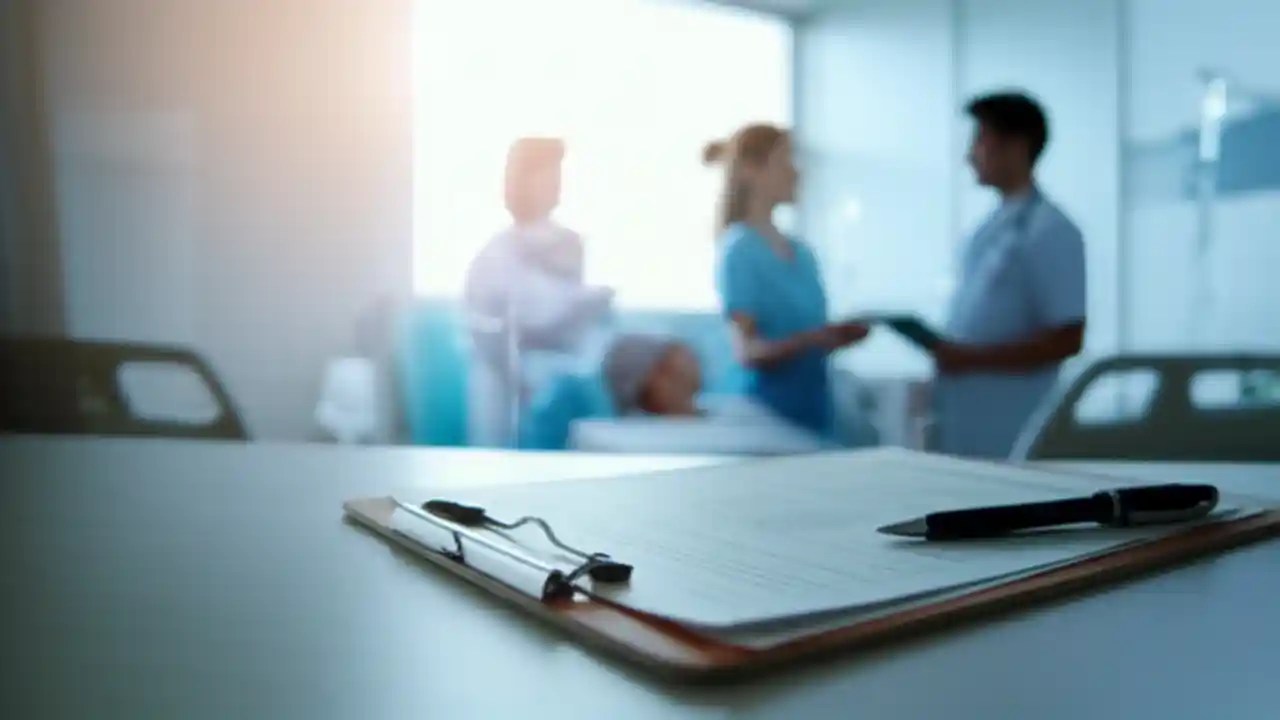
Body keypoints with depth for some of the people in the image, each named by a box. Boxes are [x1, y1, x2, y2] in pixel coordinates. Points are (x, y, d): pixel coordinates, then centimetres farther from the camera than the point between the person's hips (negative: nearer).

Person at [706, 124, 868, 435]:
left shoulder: (801, 252, 12)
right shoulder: (739, 250, -11)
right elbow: (748, 352, -17)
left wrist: (841, 335, -1)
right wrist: (809, 340, -32)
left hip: (813, 409, 7)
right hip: (768, 412, -7)